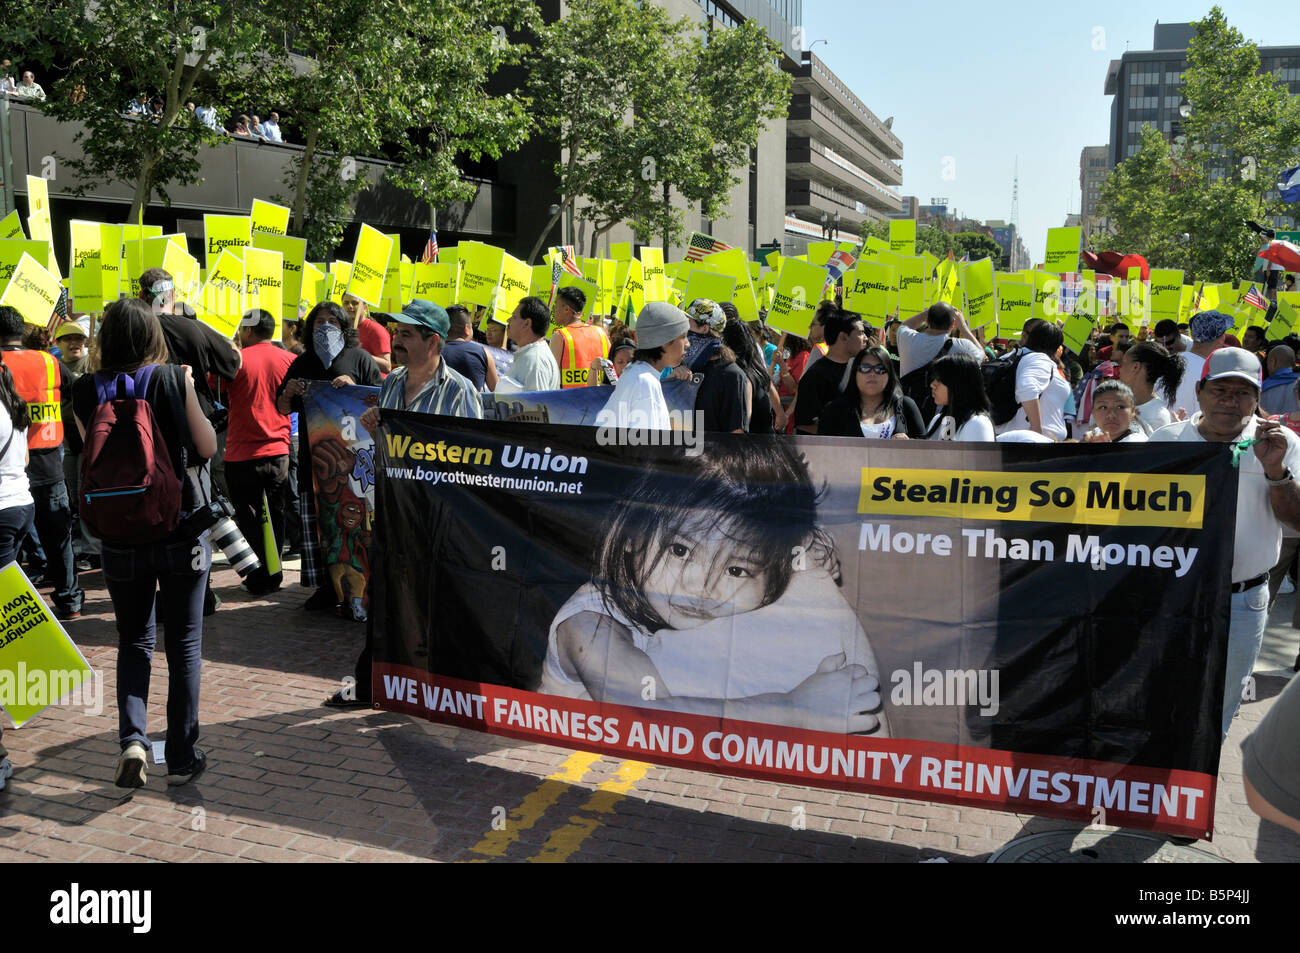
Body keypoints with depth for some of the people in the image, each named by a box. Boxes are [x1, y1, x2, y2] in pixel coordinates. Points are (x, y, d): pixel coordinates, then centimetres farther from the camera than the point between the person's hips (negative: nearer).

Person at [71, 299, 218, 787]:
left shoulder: (85, 391, -2)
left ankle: (131, 739, -1)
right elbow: (207, 447, -2)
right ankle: (182, 757, 16)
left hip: (120, 533, 2)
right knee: (184, 643, 10)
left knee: (133, 641, 18)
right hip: (180, 531, -2)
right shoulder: (173, 379, -10)